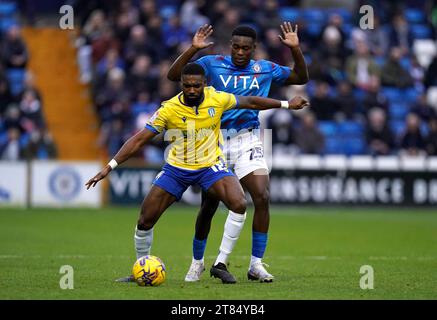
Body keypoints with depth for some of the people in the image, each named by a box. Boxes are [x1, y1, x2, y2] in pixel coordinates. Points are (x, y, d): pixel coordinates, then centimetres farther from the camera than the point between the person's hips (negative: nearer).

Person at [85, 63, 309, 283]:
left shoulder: (217, 99, -12)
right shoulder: (168, 109, -17)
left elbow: (250, 102, 5)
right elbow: (139, 140, -14)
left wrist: (286, 104, 10)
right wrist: (109, 167, -20)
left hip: (210, 165, 0)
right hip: (176, 169, 0)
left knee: (239, 204, -26)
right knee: (145, 221, -5)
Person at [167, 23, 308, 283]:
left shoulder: (265, 69, 7)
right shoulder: (212, 64, 0)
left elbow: (301, 78, 13)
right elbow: (173, 75, -6)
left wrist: (295, 49, -3)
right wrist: (193, 49, -18)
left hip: (248, 142, 1)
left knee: (262, 198, -16)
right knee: (209, 205, 5)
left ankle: (256, 265, -5)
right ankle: (197, 262, 27)